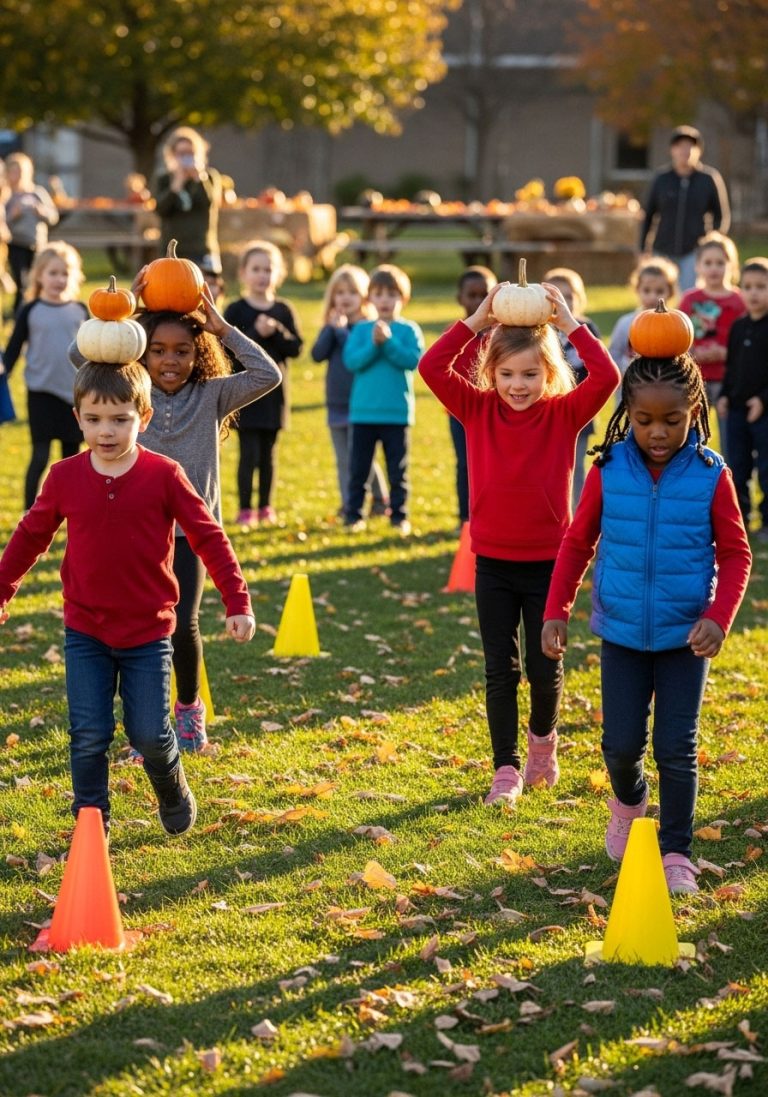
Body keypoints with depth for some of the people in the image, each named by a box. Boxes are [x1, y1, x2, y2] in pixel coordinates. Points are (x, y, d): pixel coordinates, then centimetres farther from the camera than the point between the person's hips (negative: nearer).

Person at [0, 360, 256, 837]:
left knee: (150, 734, 1)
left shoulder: (164, 476, -9)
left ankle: (174, 793, 31)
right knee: (89, 736, -2)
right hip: (85, 632, 2)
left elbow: (210, 537, -5)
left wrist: (238, 602, -9)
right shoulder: (65, 477, -3)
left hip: (148, 631, -1)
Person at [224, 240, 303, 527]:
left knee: (268, 454, 9)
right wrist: (255, 333, -20)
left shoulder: (283, 311, 6)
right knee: (249, 452, -4)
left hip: (273, 391, 3)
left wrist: (276, 332, -16)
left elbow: (296, 348, -1)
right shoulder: (236, 310, -4)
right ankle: (245, 510, 4)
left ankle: (265, 507, 19)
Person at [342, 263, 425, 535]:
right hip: (363, 411, 1)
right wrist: (373, 345, -19)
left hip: (397, 412, -1)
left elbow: (414, 360, -13)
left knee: (397, 469, 6)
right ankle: (354, 514, 14)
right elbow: (351, 360, -7)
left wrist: (388, 342, -19)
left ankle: (399, 515, 14)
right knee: (359, 467, 6)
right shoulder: (361, 329, 4)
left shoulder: (409, 330, 1)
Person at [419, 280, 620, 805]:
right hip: (493, 563, 1)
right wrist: (477, 319, -18)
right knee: (500, 671, 5)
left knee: (544, 668, 7)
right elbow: (432, 367, -15)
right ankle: (507, 768, 14)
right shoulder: (478, 409, -3)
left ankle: (543, 738, 36)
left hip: (548, 562, -1)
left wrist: (571, 324, -22)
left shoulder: (565, 413, -7)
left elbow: (607, 377, -23)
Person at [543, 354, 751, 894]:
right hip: (622, 632, 1)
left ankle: (677, 854, 16)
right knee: (622, 743, 5)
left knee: (677, 749, 1)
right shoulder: (609, 470, -7)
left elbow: (735, 553, -4)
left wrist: (719, 618, -17)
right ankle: (628, 801, 38)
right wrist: (557, 612, -3)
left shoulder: (711, 475, -10)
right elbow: (578, 542, 3)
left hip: (685, 637, -1)